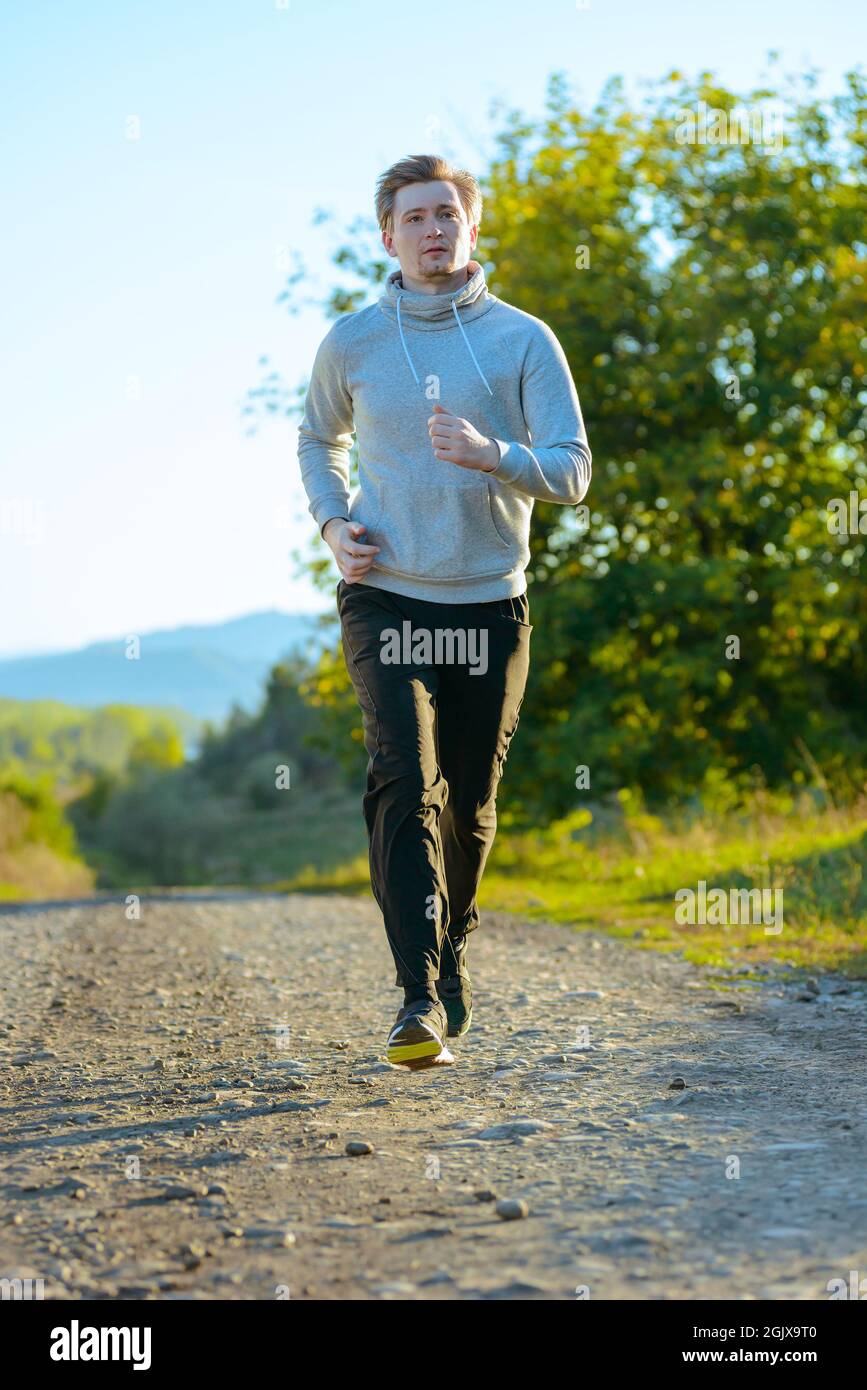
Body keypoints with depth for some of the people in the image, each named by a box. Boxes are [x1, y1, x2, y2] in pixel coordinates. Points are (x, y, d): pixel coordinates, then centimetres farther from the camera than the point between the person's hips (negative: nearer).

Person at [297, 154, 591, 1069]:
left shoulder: (524, 341, 0)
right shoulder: (352, 341, 5)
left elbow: (571, 472, -5)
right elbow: (317, 441, 22)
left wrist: (490, 455, -25)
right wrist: (332, 524, 4)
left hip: (489, 603, 1)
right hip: (385, 598, -1)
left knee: (470, 802, 10)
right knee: (403, 781, -17)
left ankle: (450, 952, 36)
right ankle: (420, 994, -19)